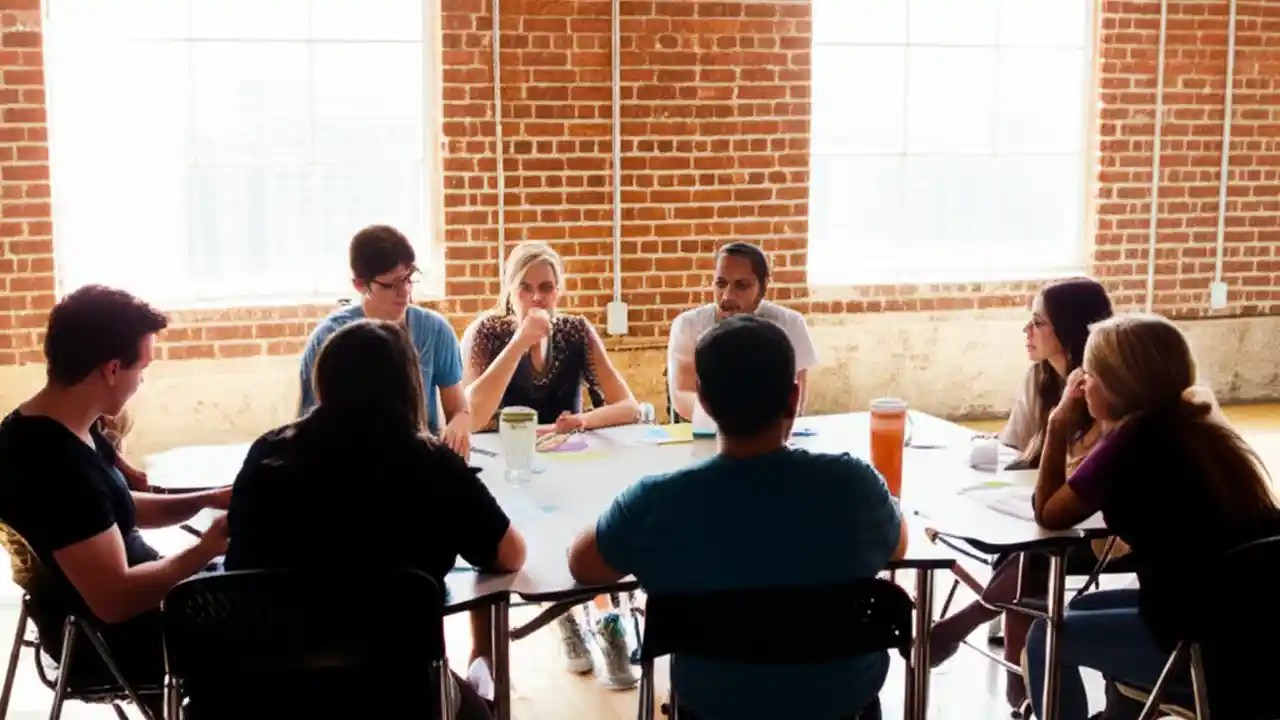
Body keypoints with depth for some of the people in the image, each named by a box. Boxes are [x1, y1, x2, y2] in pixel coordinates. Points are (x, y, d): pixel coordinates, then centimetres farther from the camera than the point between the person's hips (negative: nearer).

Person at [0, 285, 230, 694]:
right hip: (108, 639, -9)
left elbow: (118, 510, 12)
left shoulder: (67, 429, -2)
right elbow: (116, 598, -31)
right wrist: (206, 550, -20)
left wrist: (206, 500, 1)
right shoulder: (57, 464, -31)